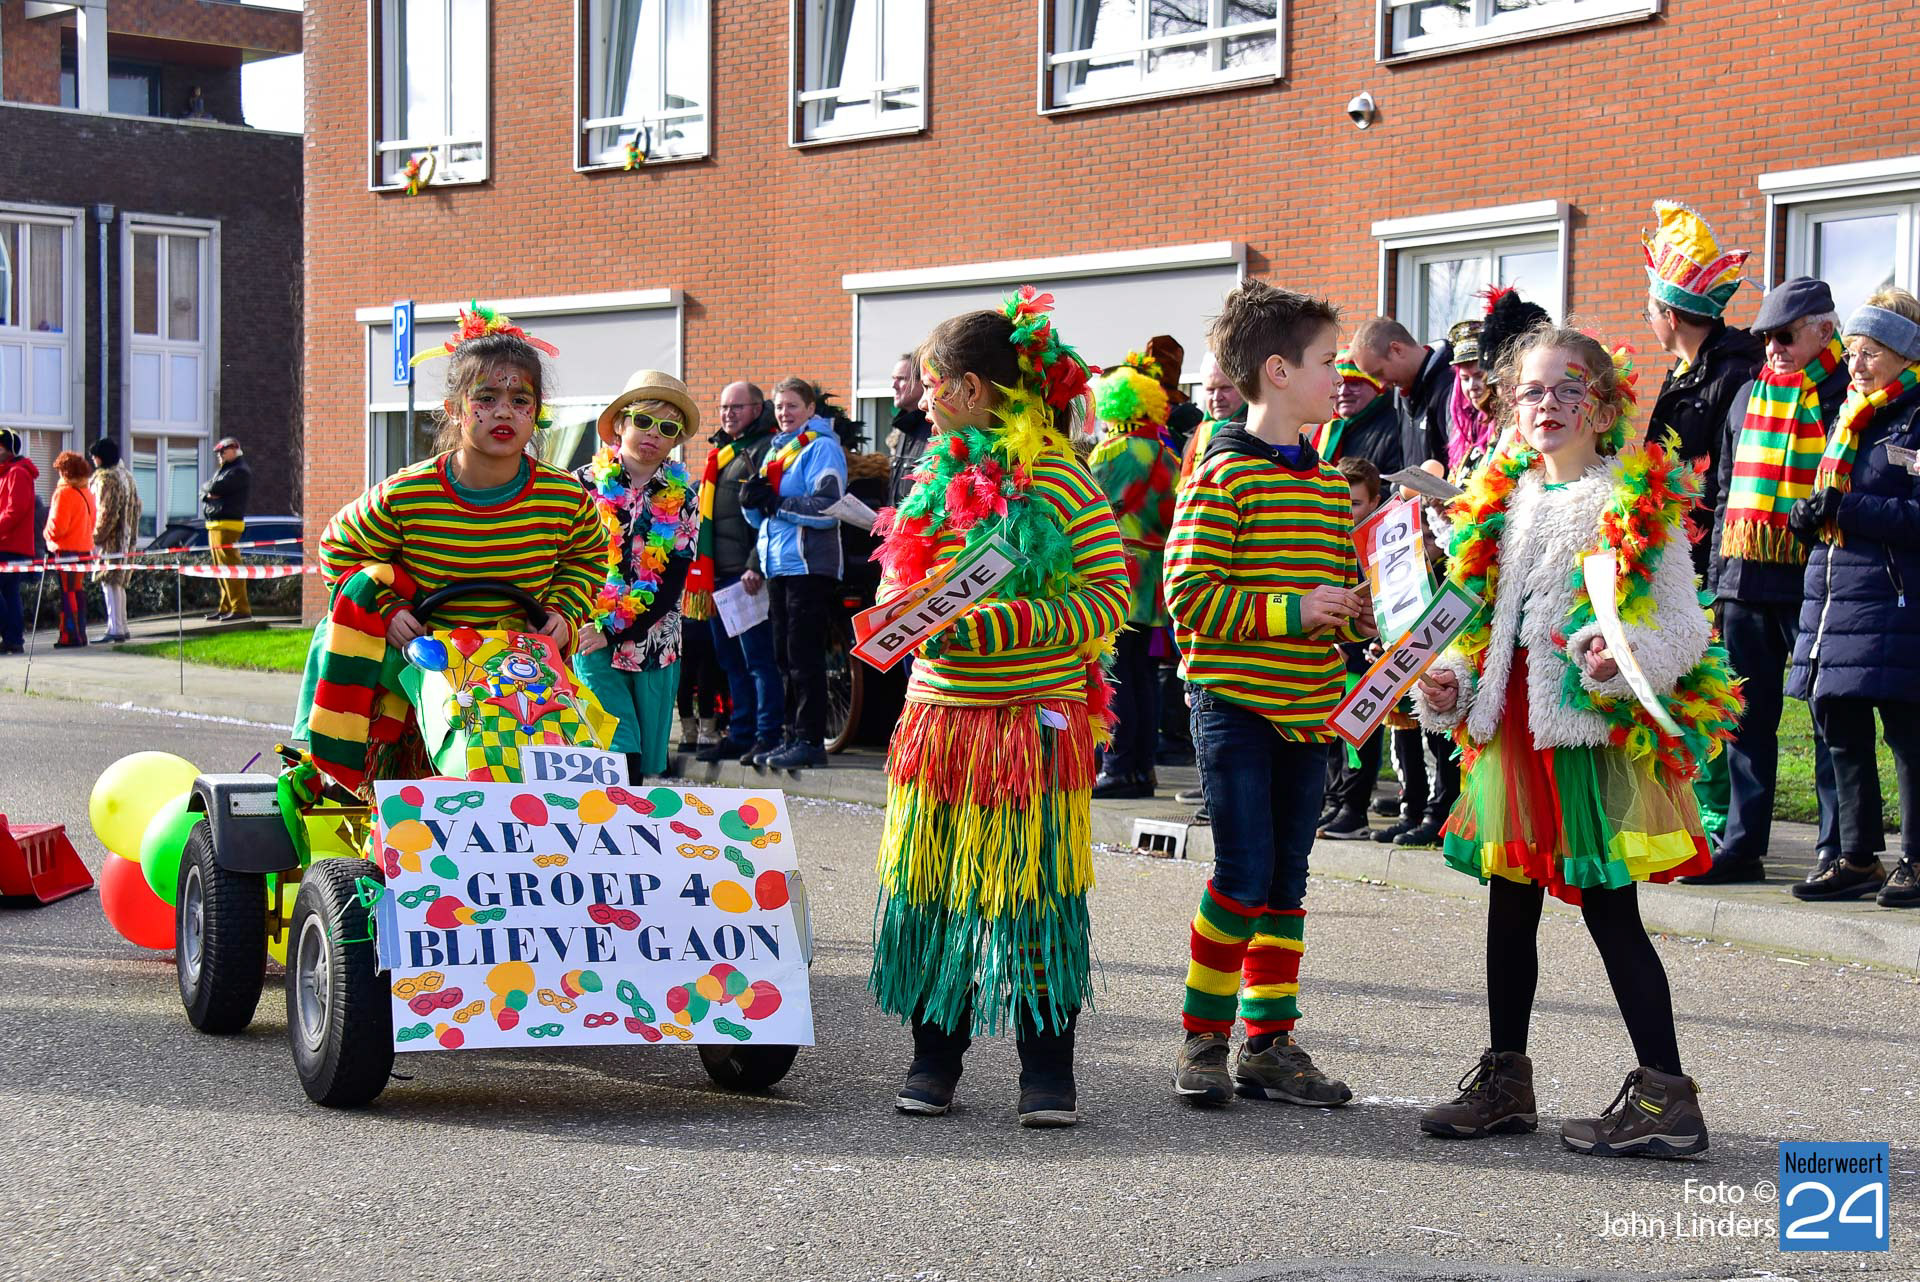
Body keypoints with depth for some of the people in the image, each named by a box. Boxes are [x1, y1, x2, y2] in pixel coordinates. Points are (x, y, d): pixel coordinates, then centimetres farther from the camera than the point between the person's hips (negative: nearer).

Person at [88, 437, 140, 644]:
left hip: (110, 541, -9)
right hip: (125, 540, 9)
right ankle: (121, 627, 17)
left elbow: (107, 512, -19)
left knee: (110, 583, -7)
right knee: (118, 583, 14)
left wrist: (97, 537, -14)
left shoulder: (106, 478, -14)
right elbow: (136, 506, 18)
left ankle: (116, 629, -10)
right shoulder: (126, 475, 15)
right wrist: (132, 536, 20)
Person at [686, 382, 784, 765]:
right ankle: (740, 735, 16)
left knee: (758, 657, -8)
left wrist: (756, 566, -20)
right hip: (717, 574, 9)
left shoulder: (765, 449, -6)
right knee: (730, 659, 11)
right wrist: (701, 568, 21)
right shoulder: (720, 452, 21)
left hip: (748, 575, -9)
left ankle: (768, 736, -5)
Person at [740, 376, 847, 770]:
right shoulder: (776, 449, 21)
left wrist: (776, 502, -15)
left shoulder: (822, 447, -5)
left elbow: (827, 508, -17)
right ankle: (793, 737, 15)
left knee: (804, 657, -9)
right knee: (785, 656, 10)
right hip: (779, 566, 9)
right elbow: (760, 516, 21)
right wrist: (752, 499, -1)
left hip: (810, 567, -8)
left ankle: (811, 741, -7)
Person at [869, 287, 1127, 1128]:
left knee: (1032, 891, -2)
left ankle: (1047, 1069, 8)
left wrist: (993, 627, -20)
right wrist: (900, 612, -1)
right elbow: (901, 577, 23)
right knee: (931, 885, 8)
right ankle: (935, 1053, 20)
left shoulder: (1057, 477, -8)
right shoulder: (938, 474, 13)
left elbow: (1106, 598, -12)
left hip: (1033, 718, -6)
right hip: (938, 708, 6)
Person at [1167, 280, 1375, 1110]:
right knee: (1244, 875, -8)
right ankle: (1202, 1040, 7)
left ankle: (1270, 1043, 17)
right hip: (1235, 701, -7)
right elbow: (1190, 597, -16)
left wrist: (1362, 617, 1)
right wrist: (1293, 612, -20)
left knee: (1287, 880, 10)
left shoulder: (1332, 484, 14)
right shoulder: (1224, 475, -10)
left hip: (1306, 710, 7)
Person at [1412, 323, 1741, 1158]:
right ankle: (1506, 1080, 25)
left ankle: (1666, 1097, 1)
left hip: (1597, 732, -6)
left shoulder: (1642, 504, -5)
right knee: (1510, 907, 13)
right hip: (1511, 730, 6)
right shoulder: (1498, 506, 13)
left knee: (1609, 910, -5)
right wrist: (1450, 684, 3)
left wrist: (1625, 660, -29)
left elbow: (1682, 625, -10)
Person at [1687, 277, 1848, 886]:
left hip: (1815, 582, -6)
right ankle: (1742, 844, 16)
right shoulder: (1749, 396, 15)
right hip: (1747, 582, 6)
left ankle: (1839, 849, 6)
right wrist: (1718, 576, 16)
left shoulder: (1848, 397, -2)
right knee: (1747, 716, 9)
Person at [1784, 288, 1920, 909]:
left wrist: (1848, 509, -19)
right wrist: (1807, 514, 5)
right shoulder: (1848, 419, 19)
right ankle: (1858, 858, 16)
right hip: (1833, 589, 8)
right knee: (1841, 728, 8)